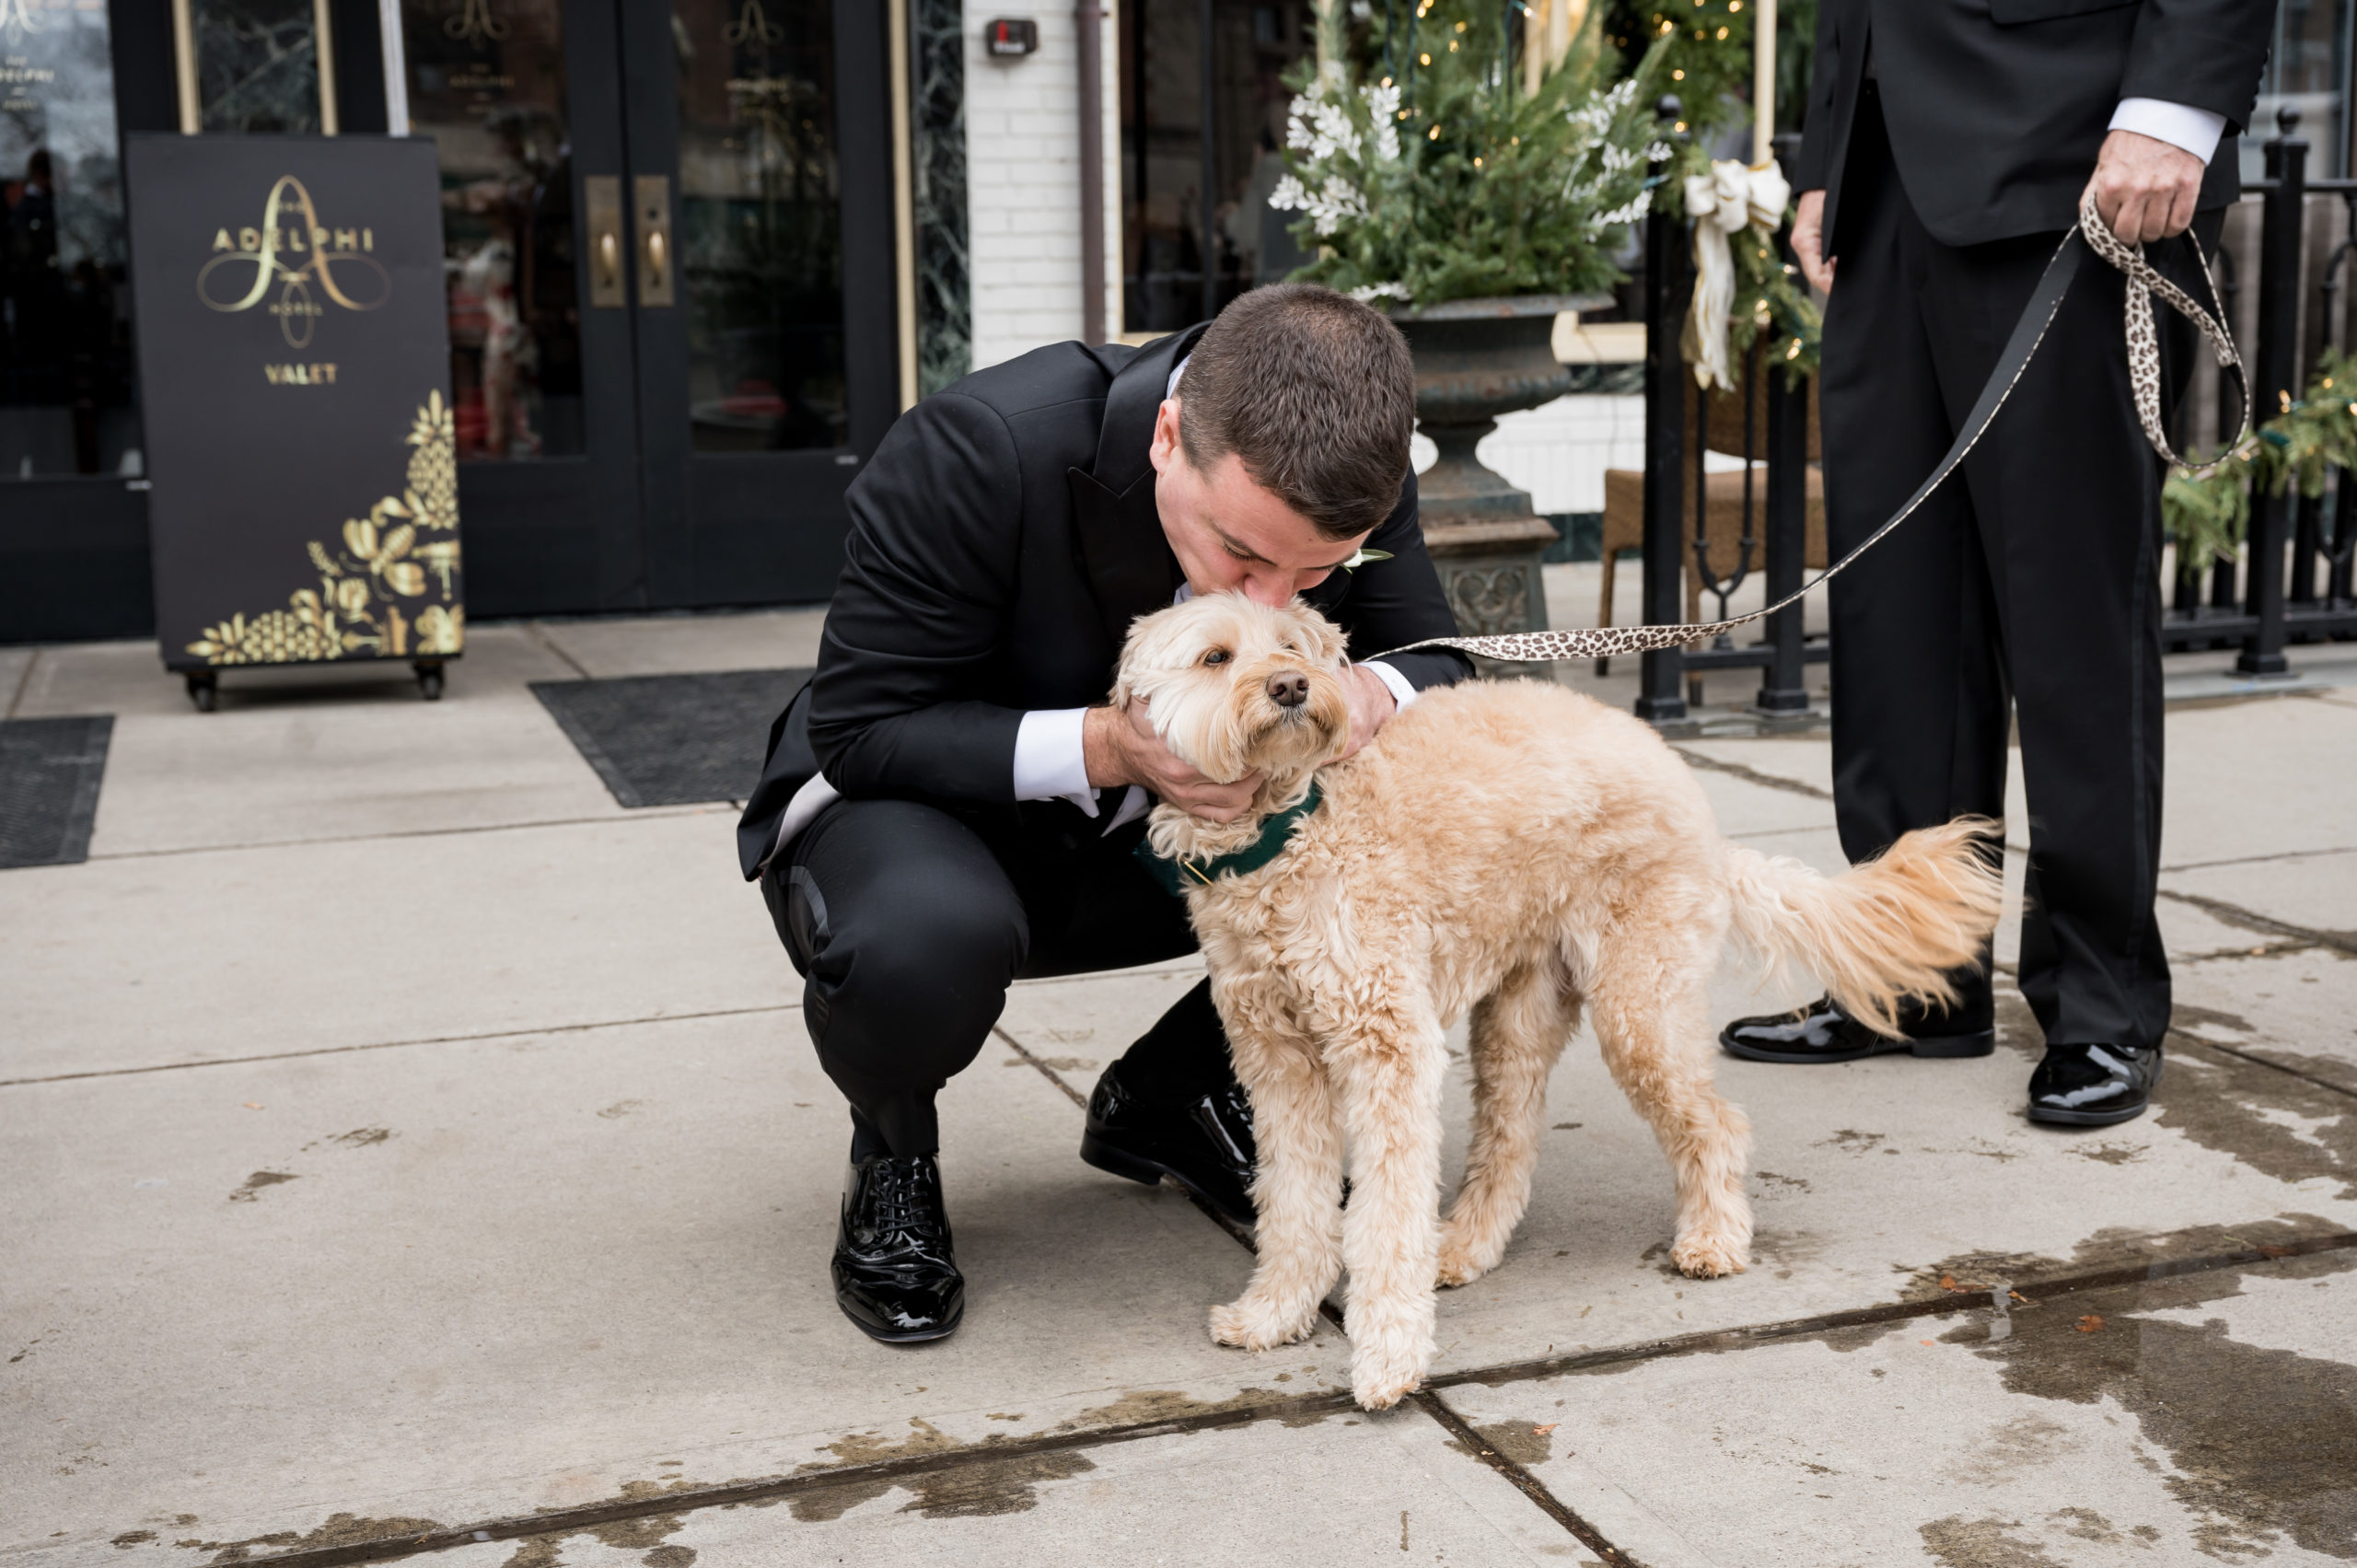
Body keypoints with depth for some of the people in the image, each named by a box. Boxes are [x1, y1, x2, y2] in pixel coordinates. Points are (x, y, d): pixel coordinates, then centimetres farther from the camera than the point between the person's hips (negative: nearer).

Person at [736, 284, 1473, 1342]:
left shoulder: (1353, 481, -18)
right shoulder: (978, 451, -32)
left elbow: (1438, 664, -4)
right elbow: (859, 729, -26)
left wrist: (1375, 695, -30)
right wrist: (1108, 745, -39)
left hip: (1162, 830, 5)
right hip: (930, 816, -5)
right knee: (919, 938, -40)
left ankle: (1170, 1096, 8)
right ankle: (893, 1161, -2)